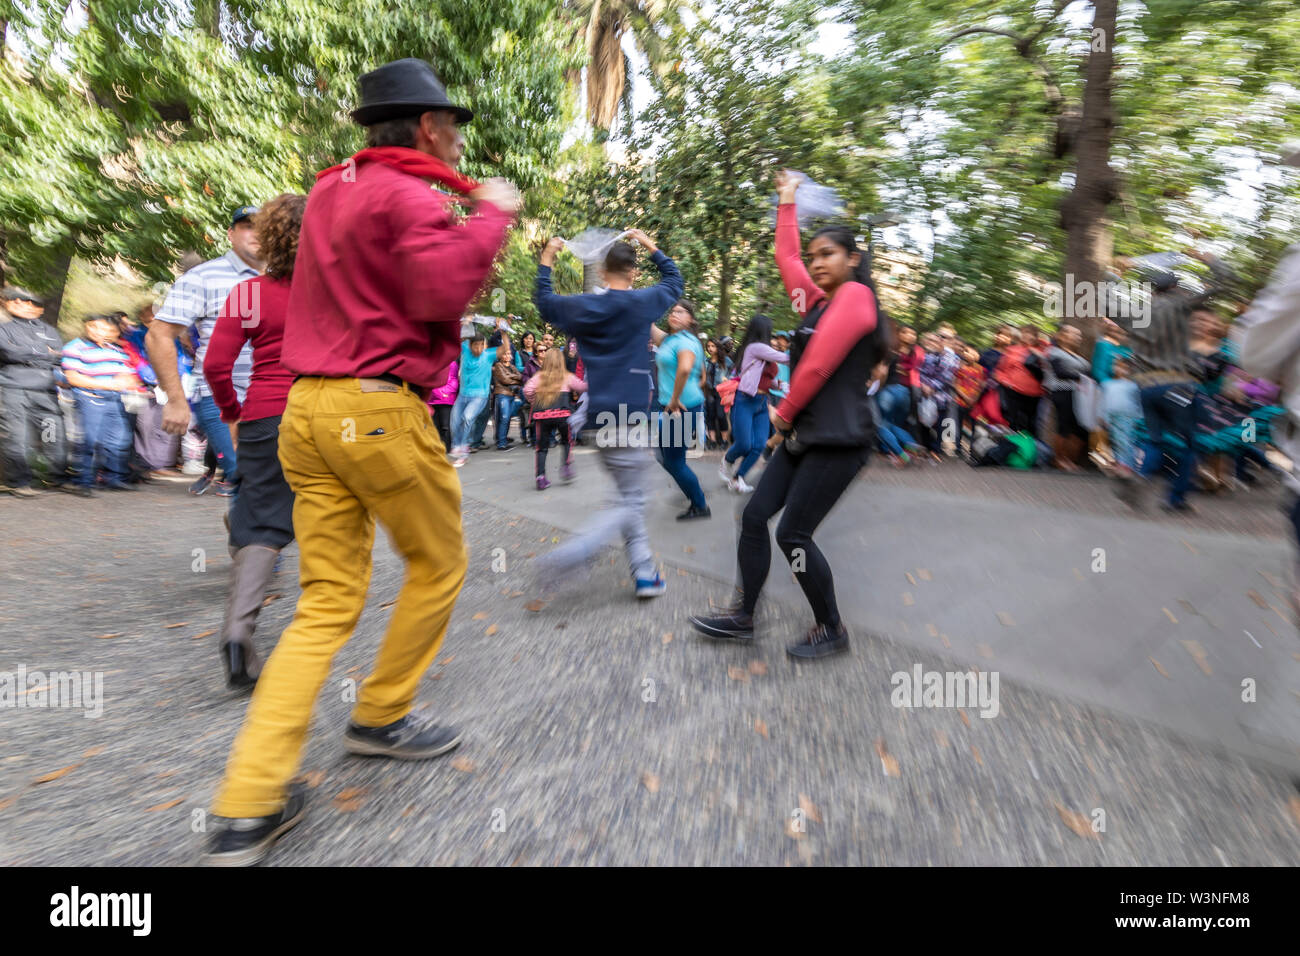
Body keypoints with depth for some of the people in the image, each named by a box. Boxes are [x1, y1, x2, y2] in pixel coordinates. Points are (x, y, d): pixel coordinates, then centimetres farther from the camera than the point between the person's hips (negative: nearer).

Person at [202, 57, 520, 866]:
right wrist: (492, 215, -5)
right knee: (439, 565, 13)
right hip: (380, 411, -8)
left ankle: (247, 809, 10)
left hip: (308, 409, 8)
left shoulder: (332, 189, 20)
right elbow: (441, 291, -20)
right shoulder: (413, 197, -6)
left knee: (327, 603, 10)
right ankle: (381, 716, 29)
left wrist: (458, 211, 27)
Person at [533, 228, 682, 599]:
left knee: (628, 496, 13)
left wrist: (546, 259, 33)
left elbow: (544, 301, 25)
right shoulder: (642, 302, -2)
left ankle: (644, 573, 16)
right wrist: (650, 246, 27)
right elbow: (674, 279, 18)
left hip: (601, 416, 6)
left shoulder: (581, 306, 6)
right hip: (629, 417, -6)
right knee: (627, 502, 0)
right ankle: (567, 556, -13)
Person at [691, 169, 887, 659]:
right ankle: (743, 617, 14)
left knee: (793, 534, -8)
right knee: (754, 516, 4)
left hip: (838, 439, -9)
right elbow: (786, 257, 28)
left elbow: (817, 366, -16)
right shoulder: (818, 302, 16)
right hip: (803, 434, 9)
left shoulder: (855, 295, -8)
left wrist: (784, 412, -5)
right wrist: (787, 202, 35)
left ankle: (832, 630, 12)